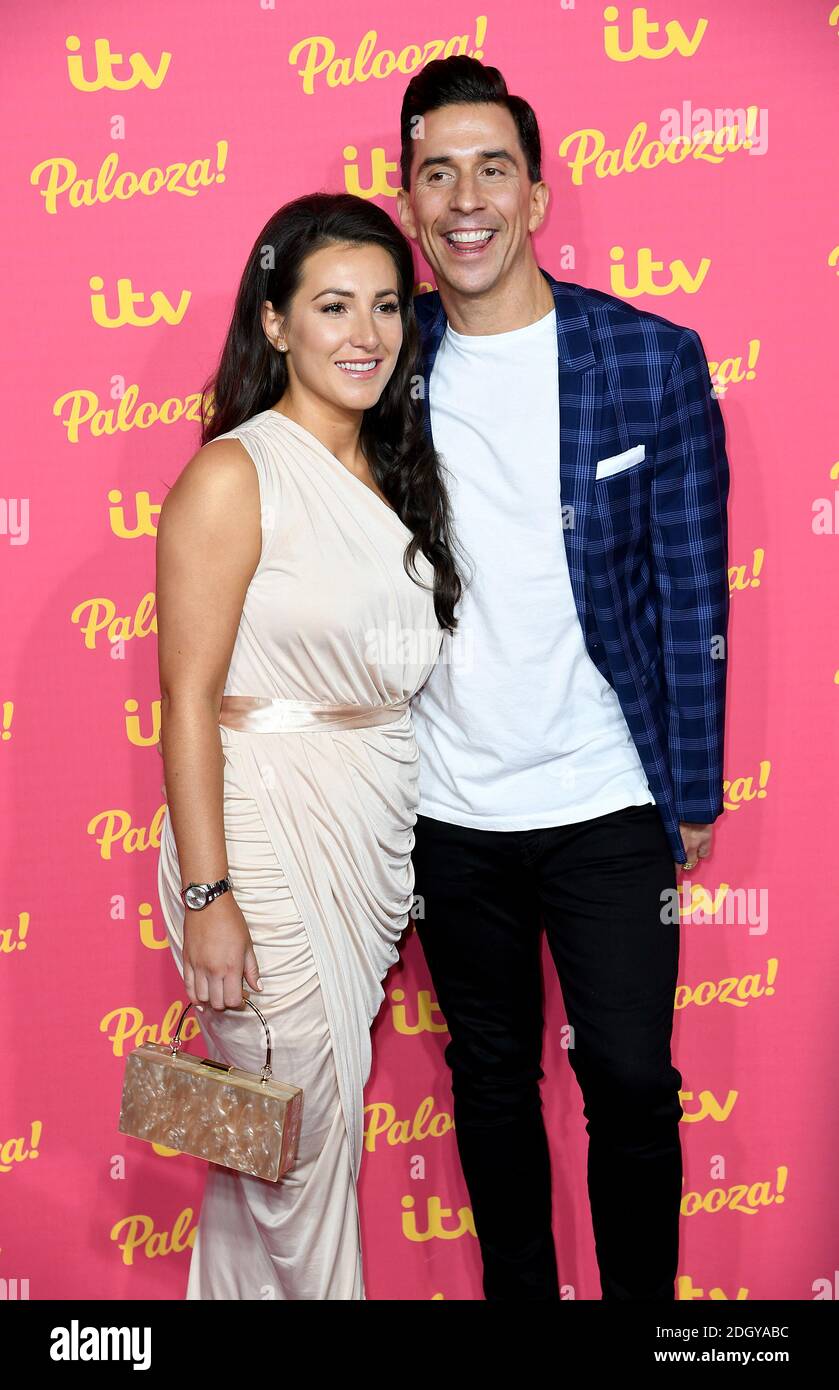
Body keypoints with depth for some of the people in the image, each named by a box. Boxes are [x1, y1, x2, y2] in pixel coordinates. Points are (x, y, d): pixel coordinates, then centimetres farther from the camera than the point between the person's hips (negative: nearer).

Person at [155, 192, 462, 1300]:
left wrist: (394, 834, 13)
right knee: (292, 1130, 4)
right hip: (267, 830, -7)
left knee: (334, 1111, 17)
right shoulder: (234, 476, -12)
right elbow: (190, 700, -14)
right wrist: (205, 895, -17)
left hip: (382, 821, 7)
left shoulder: (395, 469, 10)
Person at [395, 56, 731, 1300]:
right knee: (491, 1081, 17)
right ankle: (515, 1289, 37)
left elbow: (692, 592, -4)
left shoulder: (653, 359, -6)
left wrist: (694, 795, -4)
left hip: (608, 809, -2)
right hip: (446, 811, 3)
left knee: (632, 1084, 7)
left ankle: (643, 1300, 30)